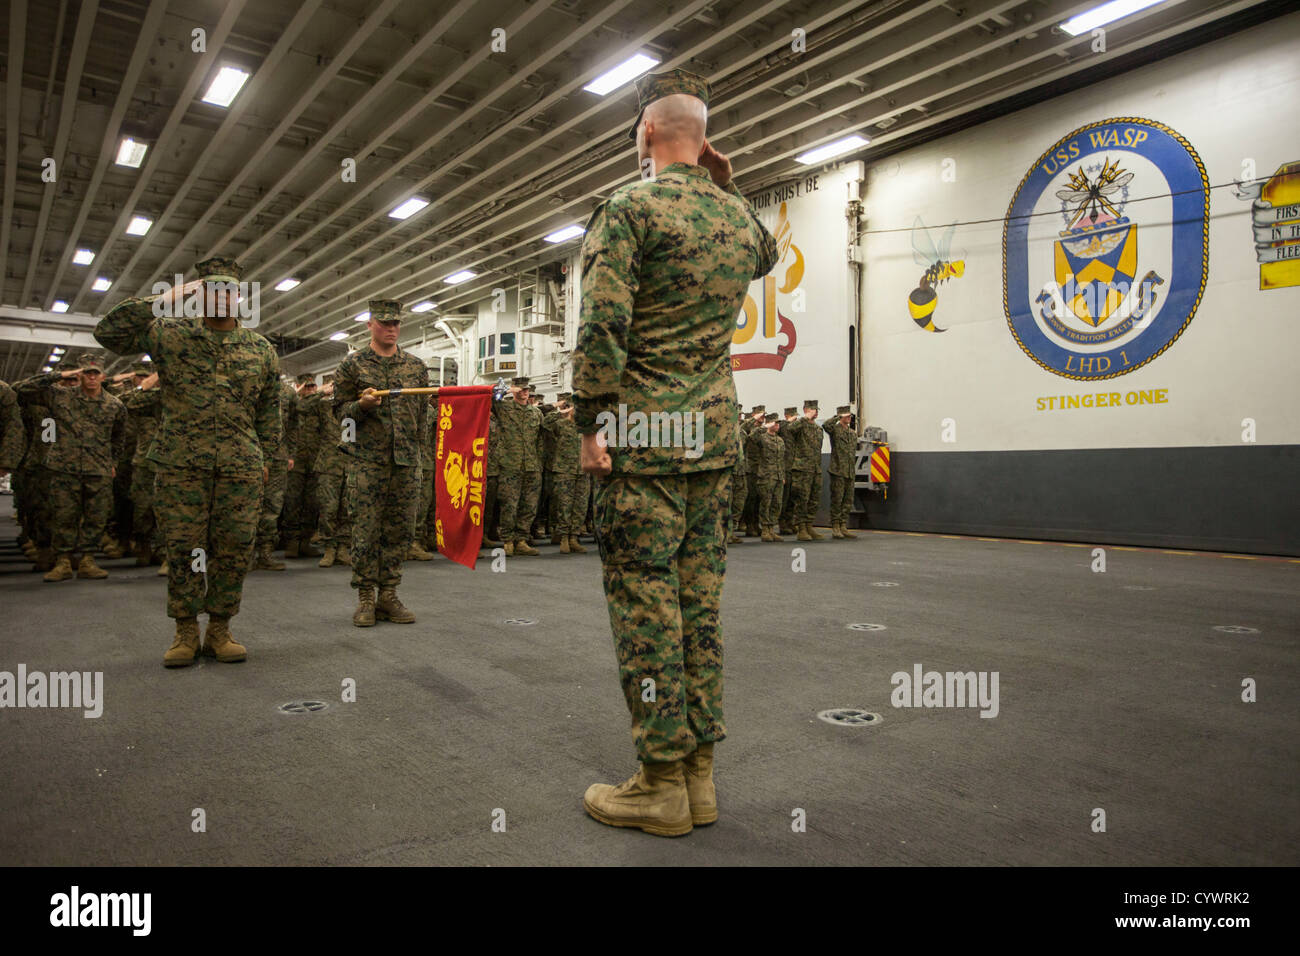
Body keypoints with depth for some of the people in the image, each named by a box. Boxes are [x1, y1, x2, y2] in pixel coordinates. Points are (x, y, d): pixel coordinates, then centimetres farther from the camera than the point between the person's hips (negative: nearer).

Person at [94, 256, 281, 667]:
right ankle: (186, 632, 15)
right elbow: (109, 332, -3)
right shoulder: (170, 334, 8)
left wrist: (264, 455, 10)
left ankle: (220, 629, 14)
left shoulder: (261, 350, 12)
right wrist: (162, 301, -7)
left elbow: (270, 409, 15)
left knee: (235, 549, 1)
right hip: (180, 463, -1)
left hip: (241, 466, 1)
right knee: (183, 548, 2)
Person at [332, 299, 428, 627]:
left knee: (399, 529, 4)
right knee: (366, 529, -3)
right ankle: (365, 599, 6)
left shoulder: (416, 366, 12)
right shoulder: (352, 364, 5)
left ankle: (388, 595, 13)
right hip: (367, 459, -3)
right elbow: (341, 410, 4)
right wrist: (362, 405, -16)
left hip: (406, 459, 3)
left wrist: (412, 443, 11)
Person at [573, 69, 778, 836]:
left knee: (644, 602, -1)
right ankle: (699, 775, 18)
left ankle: (662, 785, 6)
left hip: (644, 434, -6)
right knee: (701, 601, 9)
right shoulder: (739, 216, 13)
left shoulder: (630, 208, -5)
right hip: (717, 434, 7)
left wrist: (590, 424, -9)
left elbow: (603, 326, -15)